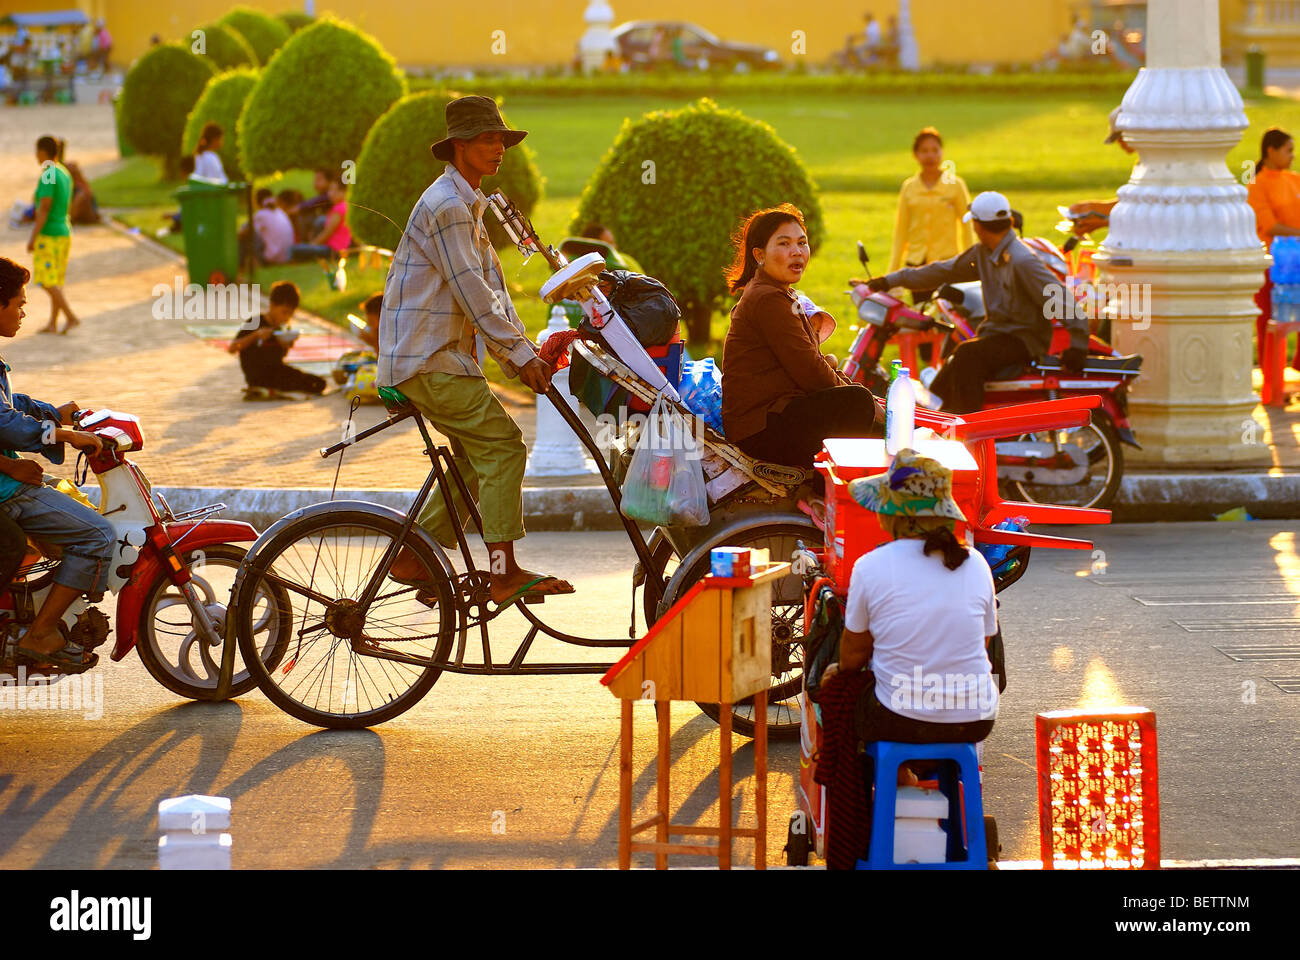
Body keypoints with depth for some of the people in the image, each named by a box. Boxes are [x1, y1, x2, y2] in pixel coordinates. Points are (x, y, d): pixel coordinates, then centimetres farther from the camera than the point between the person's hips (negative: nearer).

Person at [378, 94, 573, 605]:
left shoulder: (470, 206, 19)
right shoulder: (445, 205, -14)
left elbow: (491, 286, 13)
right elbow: (472, 292, -19)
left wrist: (523, 354, 2)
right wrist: (520, 353, -18)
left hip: (445, 355, 10)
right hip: (425, 357, -10)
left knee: (478, 457, 13)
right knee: (502, 445, -14)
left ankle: (412, 557, 18)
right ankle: (505, 573, -15)